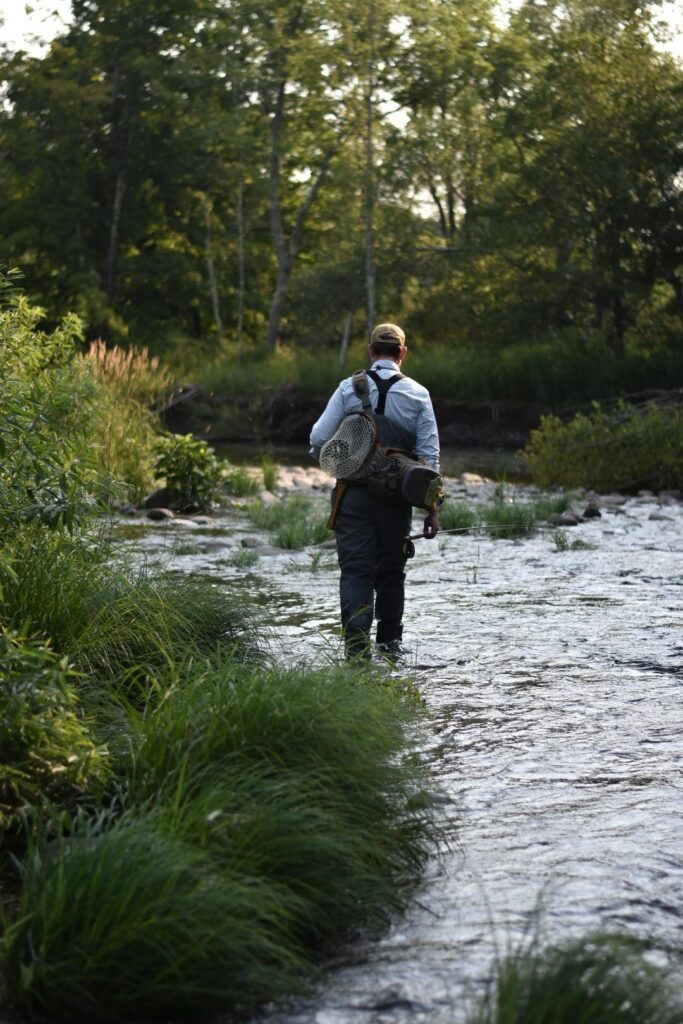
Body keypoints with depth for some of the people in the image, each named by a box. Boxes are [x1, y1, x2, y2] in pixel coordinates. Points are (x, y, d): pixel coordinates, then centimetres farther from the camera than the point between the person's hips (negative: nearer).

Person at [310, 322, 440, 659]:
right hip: (397, 496, 1)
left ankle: (357, 639, -18)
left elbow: (319, 438, -4)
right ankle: (389, 642, 23)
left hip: (354, 493, -1)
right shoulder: (418, 394, 3)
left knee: (355, 568, -1)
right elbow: (430, 455, 0)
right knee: (392, 570, 15)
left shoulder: (349, 388, 0)